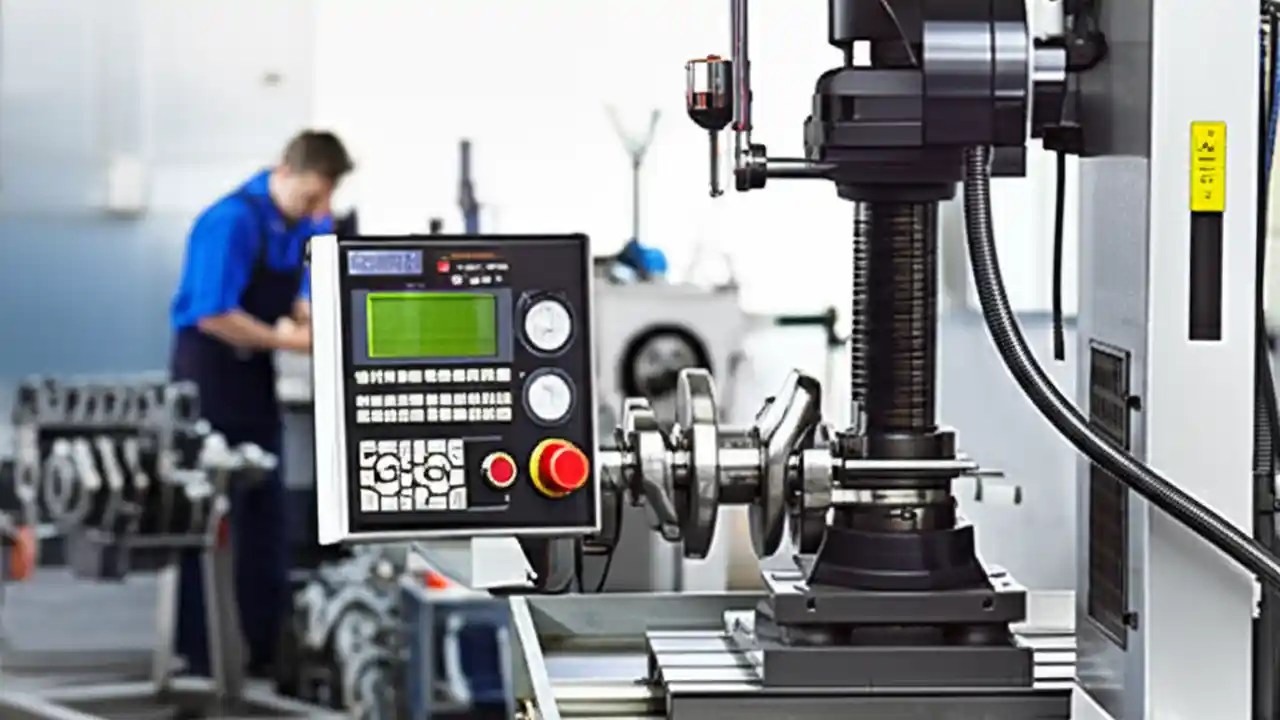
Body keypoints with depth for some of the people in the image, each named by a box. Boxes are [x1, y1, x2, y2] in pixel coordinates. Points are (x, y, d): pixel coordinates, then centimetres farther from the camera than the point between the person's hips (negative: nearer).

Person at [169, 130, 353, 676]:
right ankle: (199, 649, 7)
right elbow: (213, 316, -26)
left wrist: (311, 319, -6)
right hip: (210, 367, -8)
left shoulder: (313, 224, 1)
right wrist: (285, 340, -18)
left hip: (257, 370, 8)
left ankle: (267, 645, 19)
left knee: (266, 512, 11)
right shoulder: (233, 222, -23)